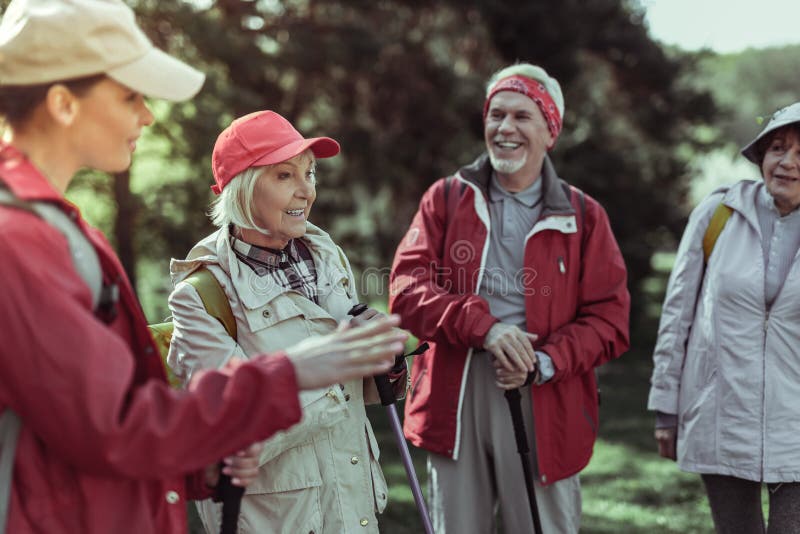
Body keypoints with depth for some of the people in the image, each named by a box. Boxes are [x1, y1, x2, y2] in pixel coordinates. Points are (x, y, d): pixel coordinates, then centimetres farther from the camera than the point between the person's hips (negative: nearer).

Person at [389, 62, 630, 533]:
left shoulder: (583, 216, 7)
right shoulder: (447, 198, 9)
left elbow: (609, 321, 2)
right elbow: (406, 289, -2)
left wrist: (546, 363, -15)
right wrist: (484, 326, -17)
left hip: (544, 405, -1)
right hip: (455, 400, 1)